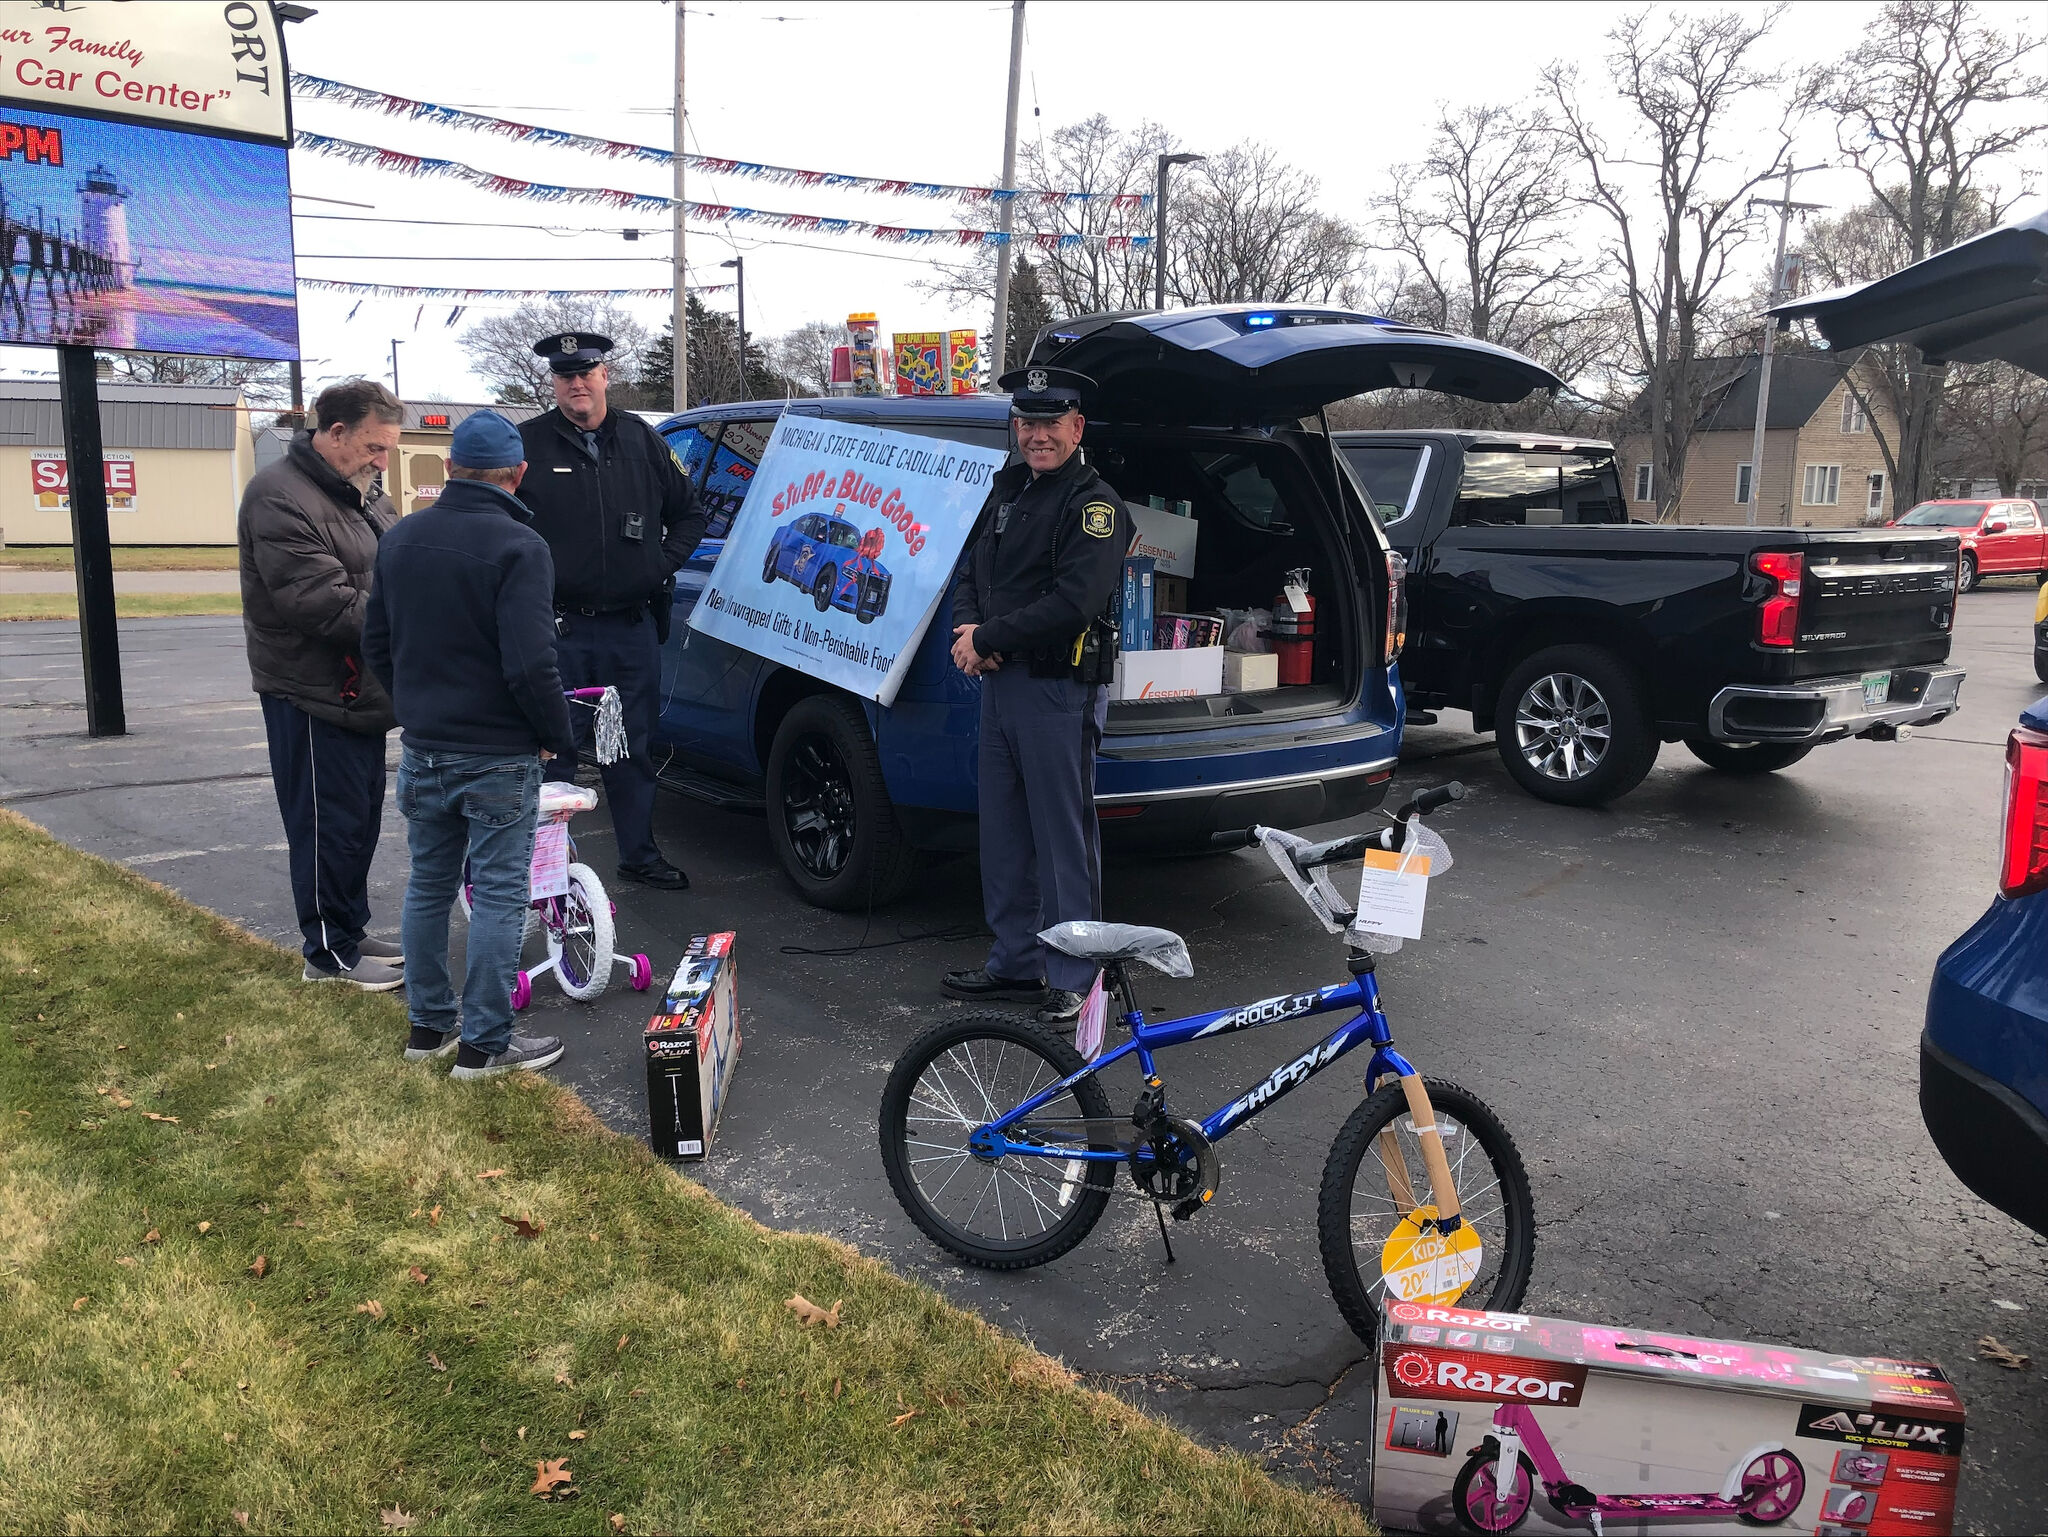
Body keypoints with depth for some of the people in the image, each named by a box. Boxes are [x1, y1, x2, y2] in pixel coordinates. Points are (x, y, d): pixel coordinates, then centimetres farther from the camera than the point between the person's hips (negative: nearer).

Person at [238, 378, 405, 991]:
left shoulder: (365, 493, 13)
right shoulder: (282, 498, -18)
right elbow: (326, 603, -26)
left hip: (361, 690, 9)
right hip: (313, 694, -9)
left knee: (361, 819, 17)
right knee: (330, 825, -1)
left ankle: (352, 931, 31)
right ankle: (329, 953, 12)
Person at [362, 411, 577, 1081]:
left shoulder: (401, 538, 5)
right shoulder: (518, 547, -17)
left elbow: (377, 642, 12)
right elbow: (530, 665, -23)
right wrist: (558, 736, -9)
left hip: (422, 749, 7)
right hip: (498, 756, -6)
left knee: (428, 886, 18)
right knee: (497, 895, 3)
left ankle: (428, 1025, 29)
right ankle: (485, 1043, 9)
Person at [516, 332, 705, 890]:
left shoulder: (643, 441, 9)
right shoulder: (528, 445, -1)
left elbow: (688, 513, 18)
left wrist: (664, 564, 5)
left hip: (633, 628, 3)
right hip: (559, 629, -3)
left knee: (634, 748, 13)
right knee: (554, 750, 2)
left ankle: (640, 854, 25)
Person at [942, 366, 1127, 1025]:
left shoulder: (1093, 503, -10)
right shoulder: (1009, 487, 15)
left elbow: (1075, 604, -21)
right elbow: (972, 570, 18)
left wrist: (988, 638, -14)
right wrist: (968, 632, -3)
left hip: (1058, 691, -8)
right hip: (999, 682, 9)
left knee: (1064, 836, -1)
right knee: (1003, 832, 15)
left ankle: (1070, 977, 9)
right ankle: (1015, 961, 28)